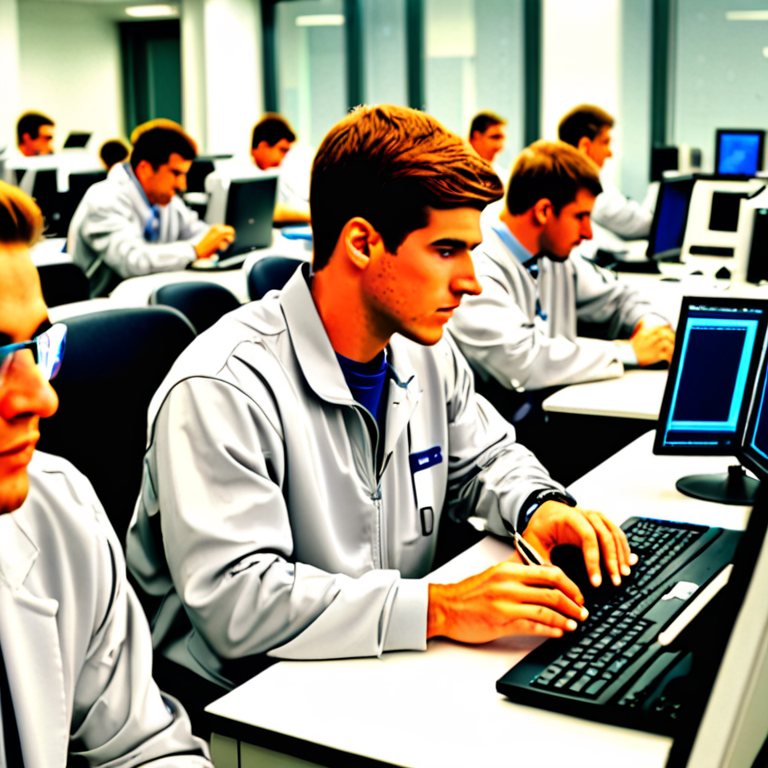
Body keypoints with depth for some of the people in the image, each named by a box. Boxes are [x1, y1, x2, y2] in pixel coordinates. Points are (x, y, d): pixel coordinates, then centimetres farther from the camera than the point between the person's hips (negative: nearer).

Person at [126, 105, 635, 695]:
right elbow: (234, 600, -30)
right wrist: (440, 608, -33)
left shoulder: (426, 351, 4)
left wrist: (539, 505, -1)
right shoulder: (221, 390, -23)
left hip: (395, 671, 8)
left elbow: (484, 454, 22)